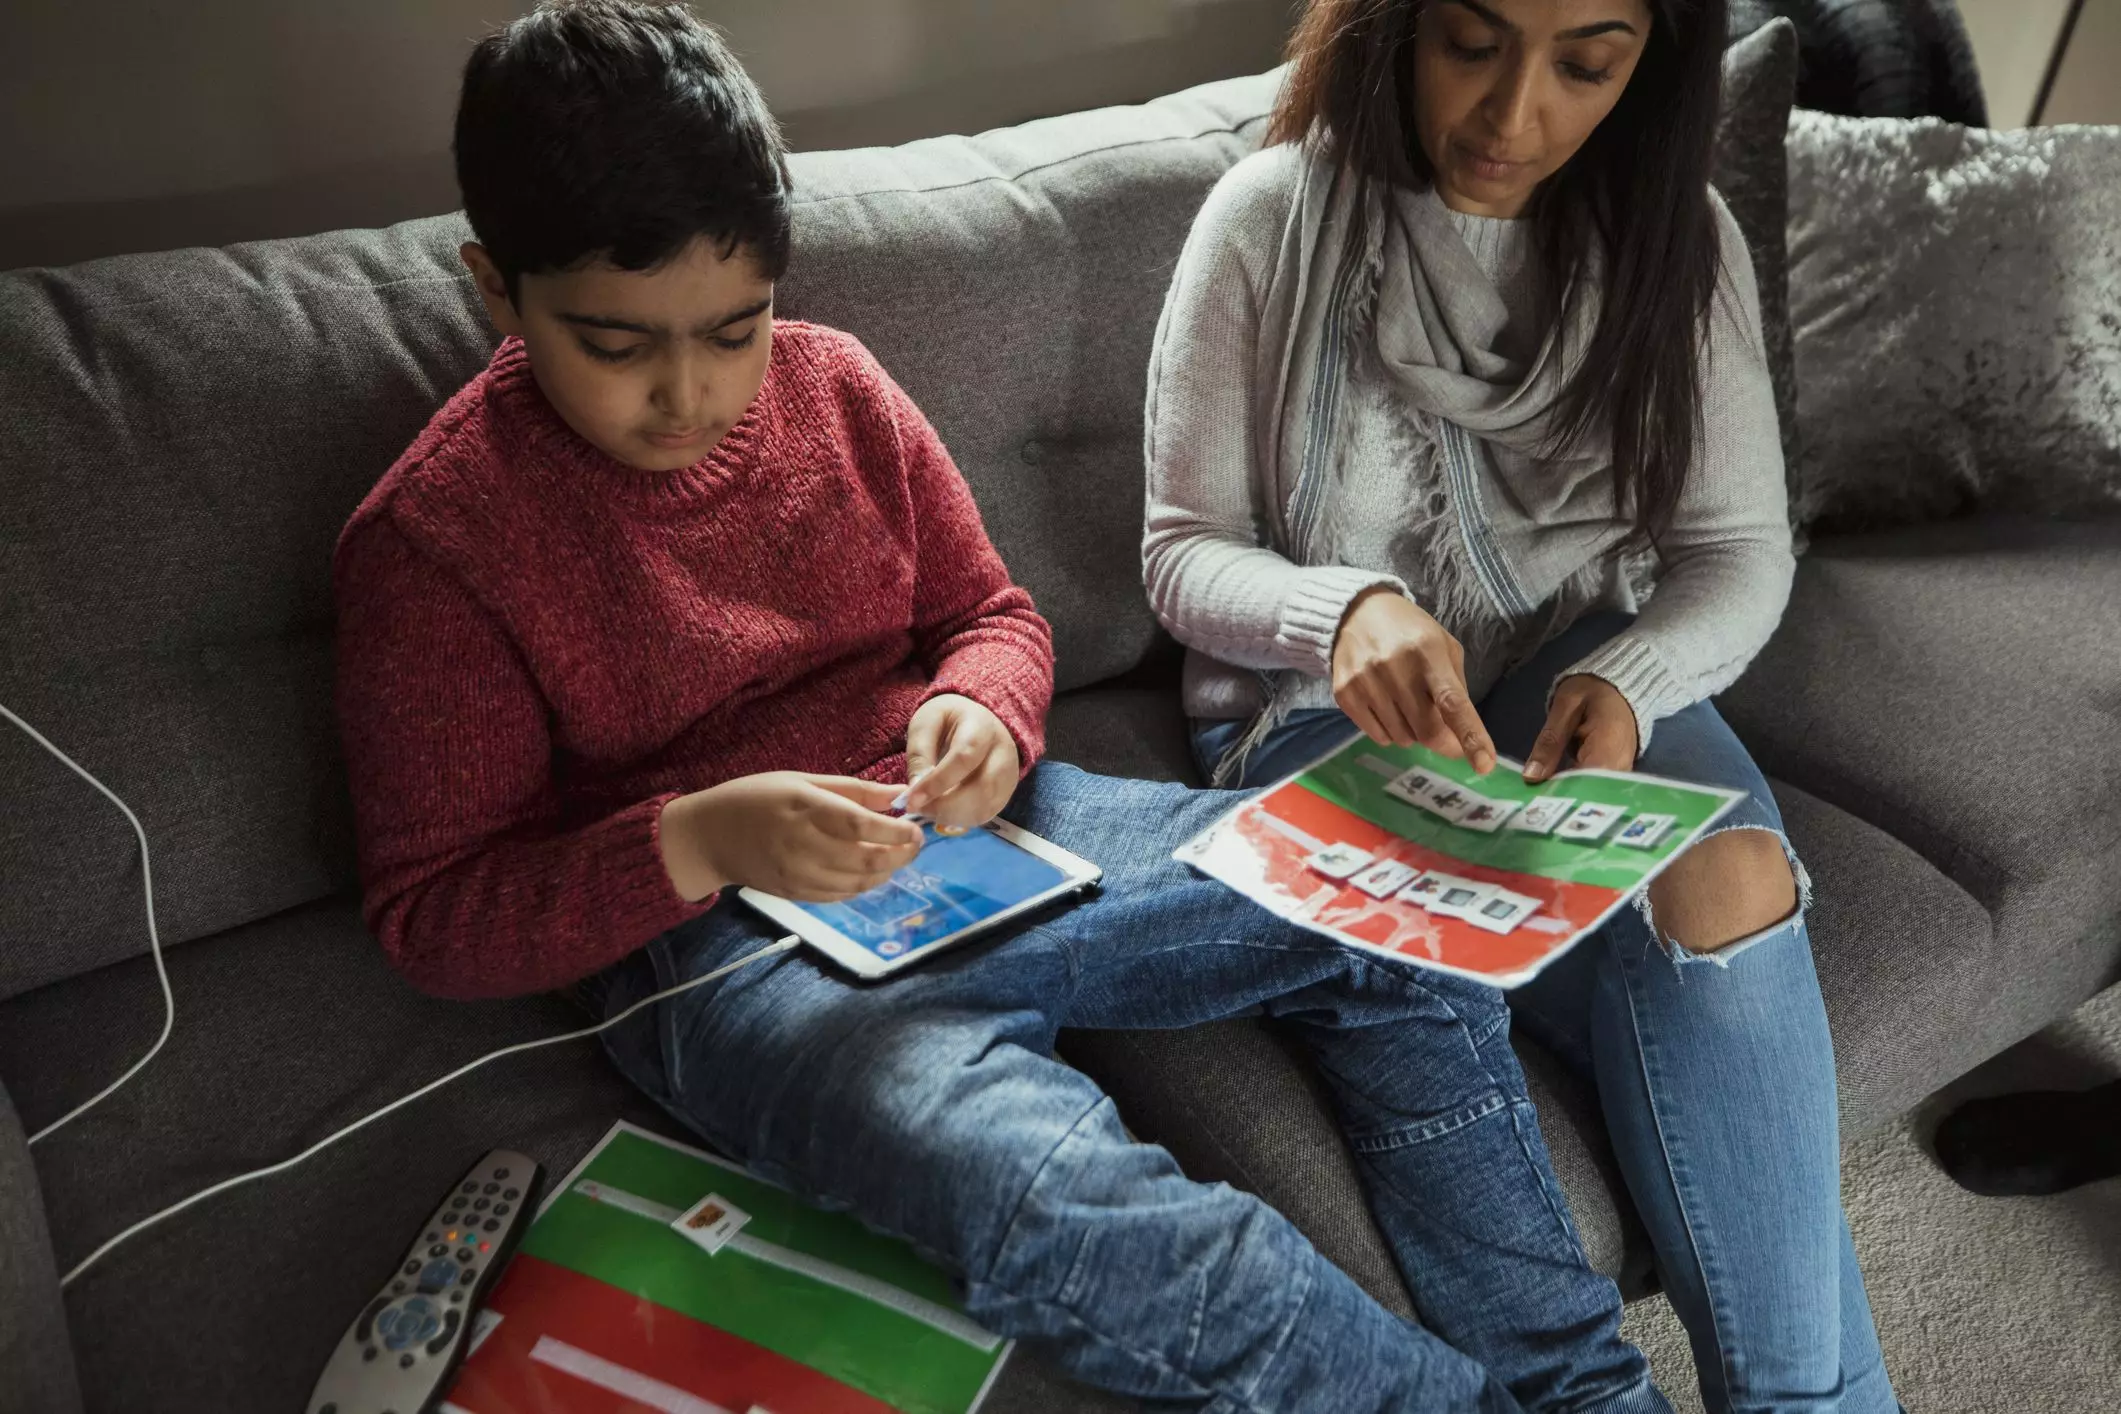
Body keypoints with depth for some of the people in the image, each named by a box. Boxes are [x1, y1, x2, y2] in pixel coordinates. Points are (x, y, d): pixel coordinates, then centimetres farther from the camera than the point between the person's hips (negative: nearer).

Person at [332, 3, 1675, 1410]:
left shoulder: (834, 383, 4)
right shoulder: (431, 537, -9)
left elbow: (991, 610, 14)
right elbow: (435, 911, -7)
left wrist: (984, 713, -11)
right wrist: (699, 843, -25)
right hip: (722, 940, -5)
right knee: (1067, 1212, -35)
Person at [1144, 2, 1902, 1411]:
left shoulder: (1677, 237, 1)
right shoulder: (1270, 222, -8)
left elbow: (1743, 549, 3)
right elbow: (1184, 550, -7)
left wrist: (1627, 683, -19)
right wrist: (1345, 607, -29)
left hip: (1589, 679, 3)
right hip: (1328, 712, -3)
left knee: (1733, 873, -29)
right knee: (1699, 915, -27)